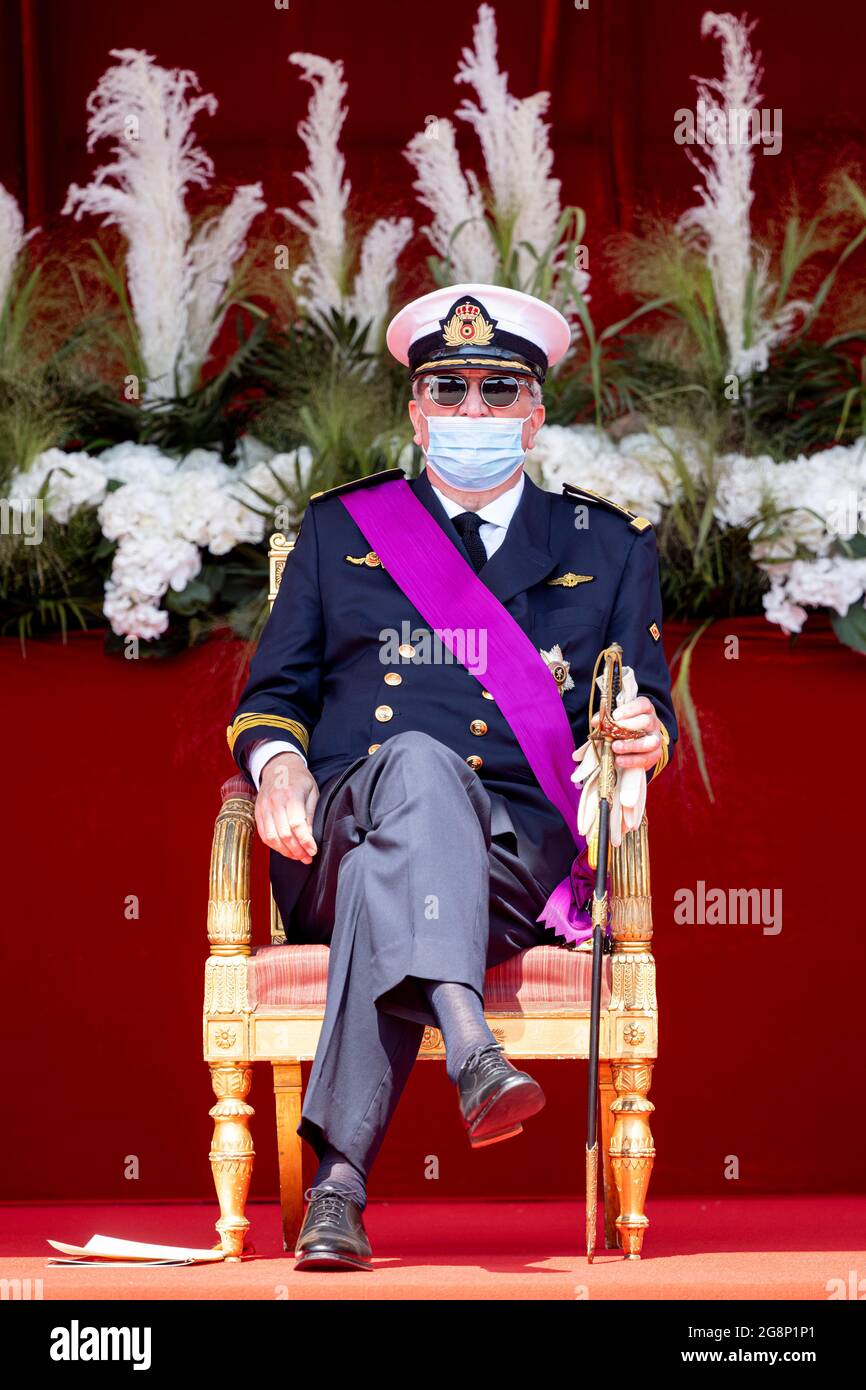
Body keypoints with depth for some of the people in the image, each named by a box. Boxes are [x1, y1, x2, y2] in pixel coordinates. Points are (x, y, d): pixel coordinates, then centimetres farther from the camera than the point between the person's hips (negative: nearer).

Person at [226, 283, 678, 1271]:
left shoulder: (607, 548, 23)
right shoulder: (340, 528, 23)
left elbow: (644, 708, 18)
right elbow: (274, 691, 20)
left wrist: (645, 733, -8)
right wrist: (278, 761, -5)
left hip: (520, 847, 0)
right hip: (342, 822, 0)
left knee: (384, 882, -38)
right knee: (419, 761, -39)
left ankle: (338, 1179, -50)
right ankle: (471, 1054, -61)